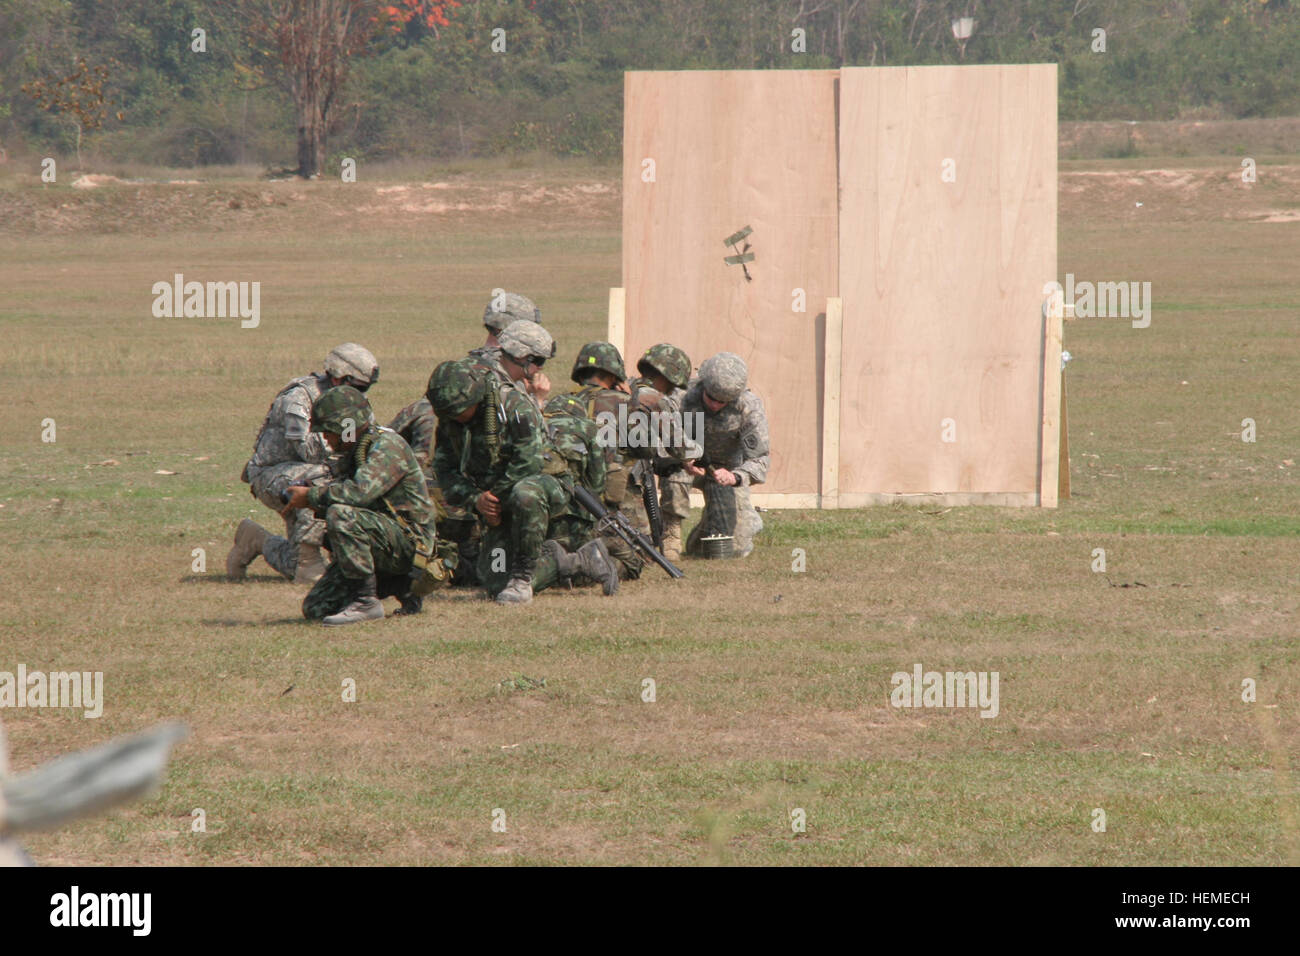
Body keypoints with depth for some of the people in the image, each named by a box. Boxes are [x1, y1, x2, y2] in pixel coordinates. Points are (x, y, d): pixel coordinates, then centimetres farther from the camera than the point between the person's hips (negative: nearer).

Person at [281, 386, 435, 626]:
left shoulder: (387, 446, -16)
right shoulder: (357, 451, 15)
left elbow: (361, 491, -30)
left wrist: (311, 496, -19)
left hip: (407, 543, -9)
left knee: (341, 516, -33)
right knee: (315, 609, 0)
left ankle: (366, 601, -24)